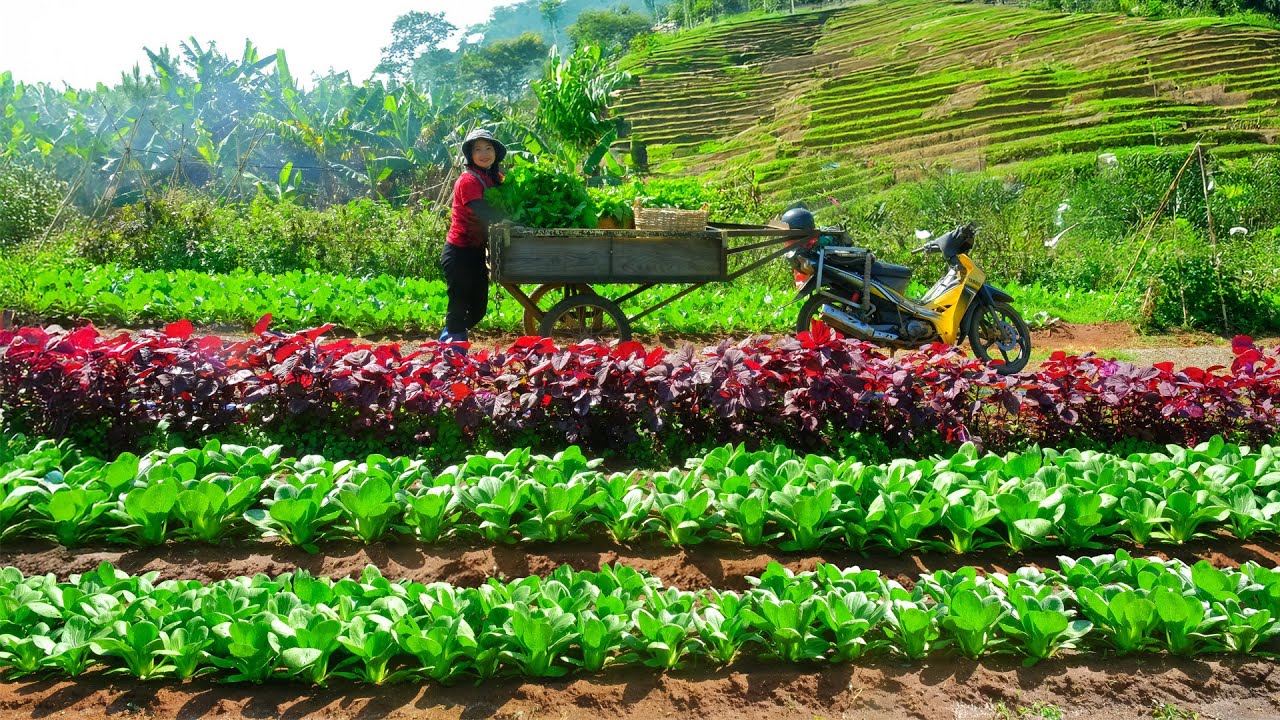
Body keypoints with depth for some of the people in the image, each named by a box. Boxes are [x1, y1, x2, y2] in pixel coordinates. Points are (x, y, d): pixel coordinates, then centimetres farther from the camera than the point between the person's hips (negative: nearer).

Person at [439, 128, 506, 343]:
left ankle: (447, 342, 32)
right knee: (459, 307, -3)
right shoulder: (469, 180, -15)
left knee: (478, 309, 14)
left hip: (477, 253, 8)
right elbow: (485, 215, -26)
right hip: (460, 253, -8)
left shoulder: (494, 179, 11)